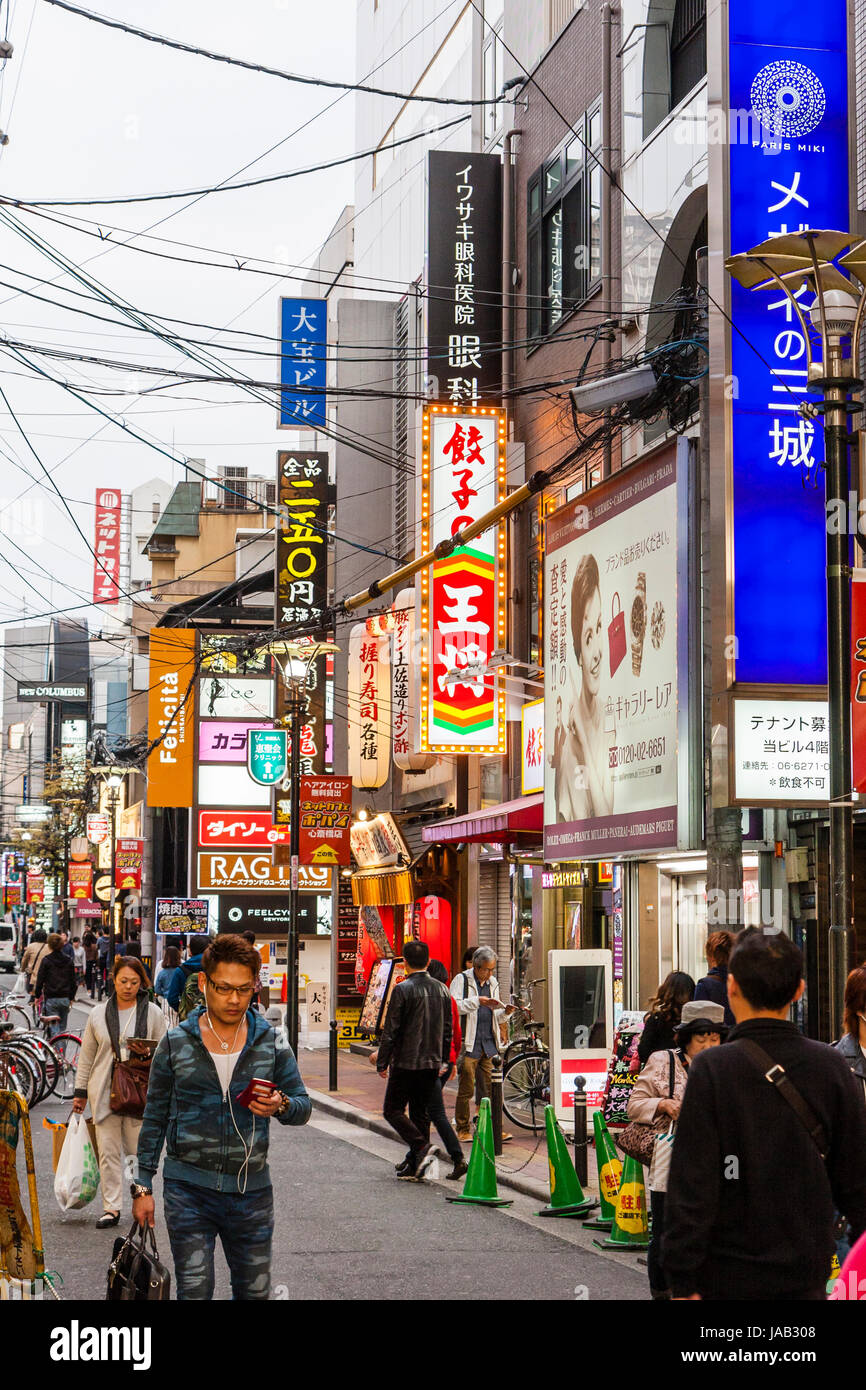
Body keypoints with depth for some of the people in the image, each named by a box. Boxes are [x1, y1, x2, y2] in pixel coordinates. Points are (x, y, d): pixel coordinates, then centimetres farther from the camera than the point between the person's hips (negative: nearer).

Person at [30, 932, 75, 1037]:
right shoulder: (68, 961, 6)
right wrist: (71, 997, 19)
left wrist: (37, 995, 5)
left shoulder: (46, 960, -7)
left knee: (54, 1029, -4)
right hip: (65, 999, 4)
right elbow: (73, 981, 10)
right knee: (62, 1027, 14)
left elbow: (40, 980, -6)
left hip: (51, 998, -4)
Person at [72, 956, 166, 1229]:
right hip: (105, 1092, 2)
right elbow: (87, 1056, 14)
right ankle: (111, 1207, 6)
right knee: (108, 1150, 1)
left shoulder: (152, 1013, 4)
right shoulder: (98, 1014, 9)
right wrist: (80, 1091, 12)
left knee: (140, 1149, -2)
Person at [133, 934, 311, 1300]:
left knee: (255, 1291, 9)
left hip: (251, 1190, 2)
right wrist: (143, 1186, 4)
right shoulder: (176, 1044, 1)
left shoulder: (271, 1043, 4)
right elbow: (155, 1118, 7)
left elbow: (303, 1106, 6)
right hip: (189, 1190, -2)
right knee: (194, 1291, -5)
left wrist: (280, 1106, -18)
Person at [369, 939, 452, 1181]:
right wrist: (444, 1060, 21)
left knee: (393, 1110, 4)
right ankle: (416, 1166, 11)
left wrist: (382, 1062, -5)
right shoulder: (441, 989, 7)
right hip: (432, 1063, 6)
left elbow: (391, 1031, -12)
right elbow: (447, 1029, 13)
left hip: (406, 1062, -6)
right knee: (421, 1112, 12)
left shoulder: (403, 989, -12)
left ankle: (421, 1146, -15)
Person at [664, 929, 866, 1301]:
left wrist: (683, 1280, -8)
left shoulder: (712, 1068, -12)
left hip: (731, 1275, -3)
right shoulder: (831, 1067, -1)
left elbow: (691, 1183, -13)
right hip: (808, 1272, 3)